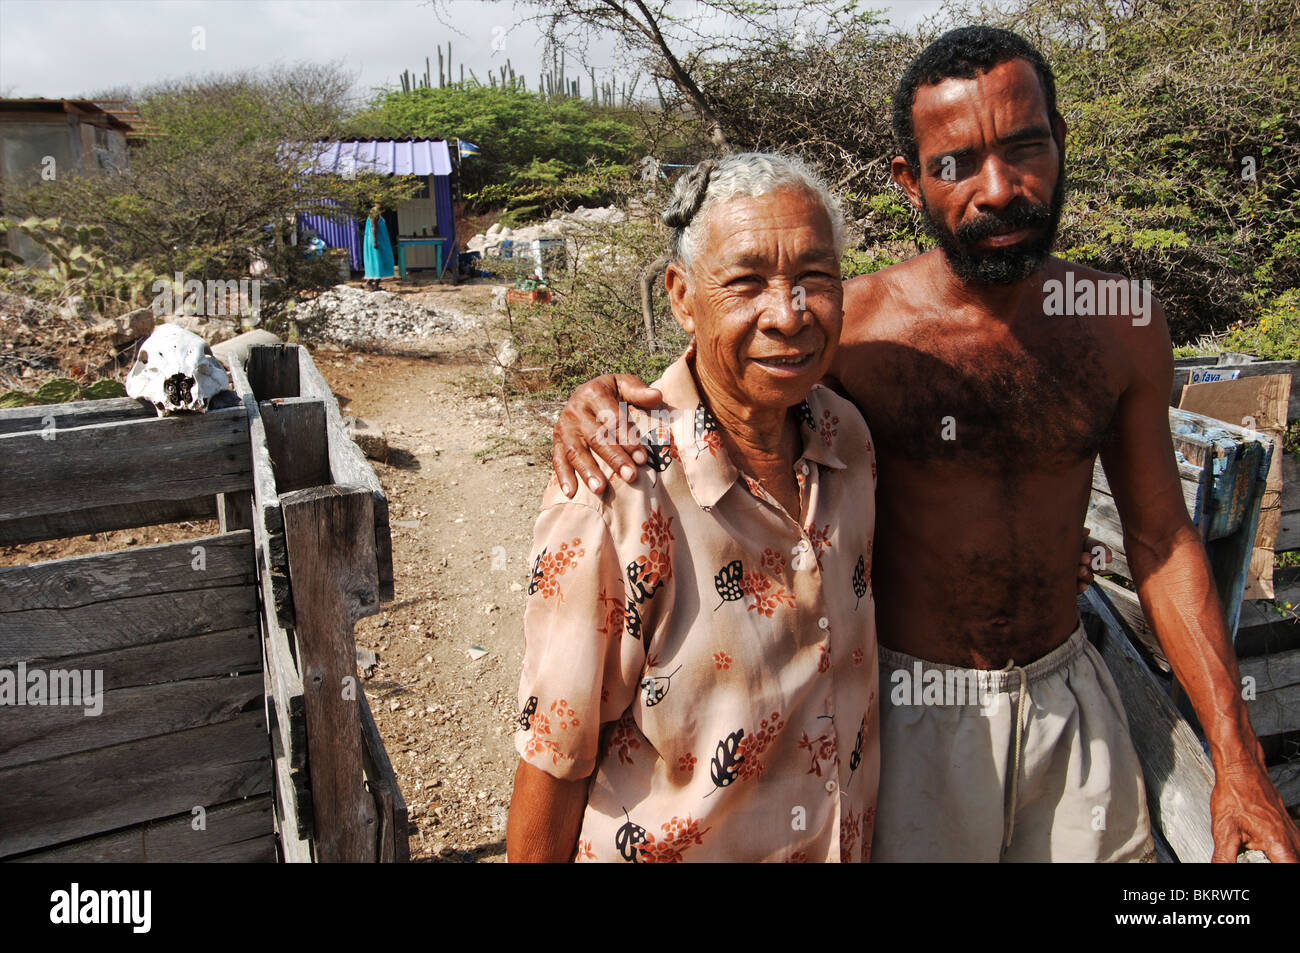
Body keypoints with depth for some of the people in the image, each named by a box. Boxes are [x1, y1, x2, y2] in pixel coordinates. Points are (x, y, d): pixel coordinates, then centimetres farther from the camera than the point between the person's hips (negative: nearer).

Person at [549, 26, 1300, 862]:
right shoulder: (852, 324, -16)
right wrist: (603, 402, -26)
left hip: (1071, 692, 4)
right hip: (916, 712, -3)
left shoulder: (1124, 325, -5)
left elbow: (1162, 536, 2)